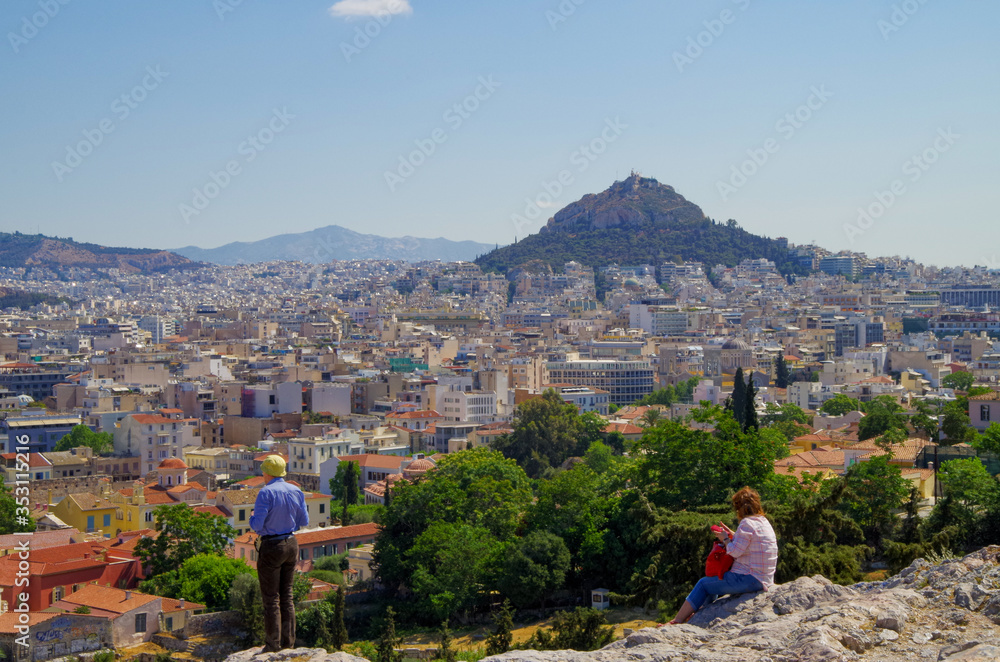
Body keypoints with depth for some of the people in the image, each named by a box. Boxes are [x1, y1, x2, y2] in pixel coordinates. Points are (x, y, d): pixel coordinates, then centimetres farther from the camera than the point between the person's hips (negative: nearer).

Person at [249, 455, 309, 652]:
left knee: (271, 599, 1)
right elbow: (304, 521, 9)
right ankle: (288, 642, 17)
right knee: (287, 596, 14)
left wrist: (252, 517, 3)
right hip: (291, 545, 6)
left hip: (271, 547, -6)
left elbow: (257, 525, -19)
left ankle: (272, 647, 5)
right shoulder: (296, 491, 3)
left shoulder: (266, 492, -16)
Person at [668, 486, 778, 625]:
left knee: (703, 584, 2)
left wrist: (725, 539, 0)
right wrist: (731, 534, 19)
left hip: (750, 580, -10)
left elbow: (734, 551, -18)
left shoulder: (747, 523, -18)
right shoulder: (764, 522, 12)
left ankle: (677, 621, 6)